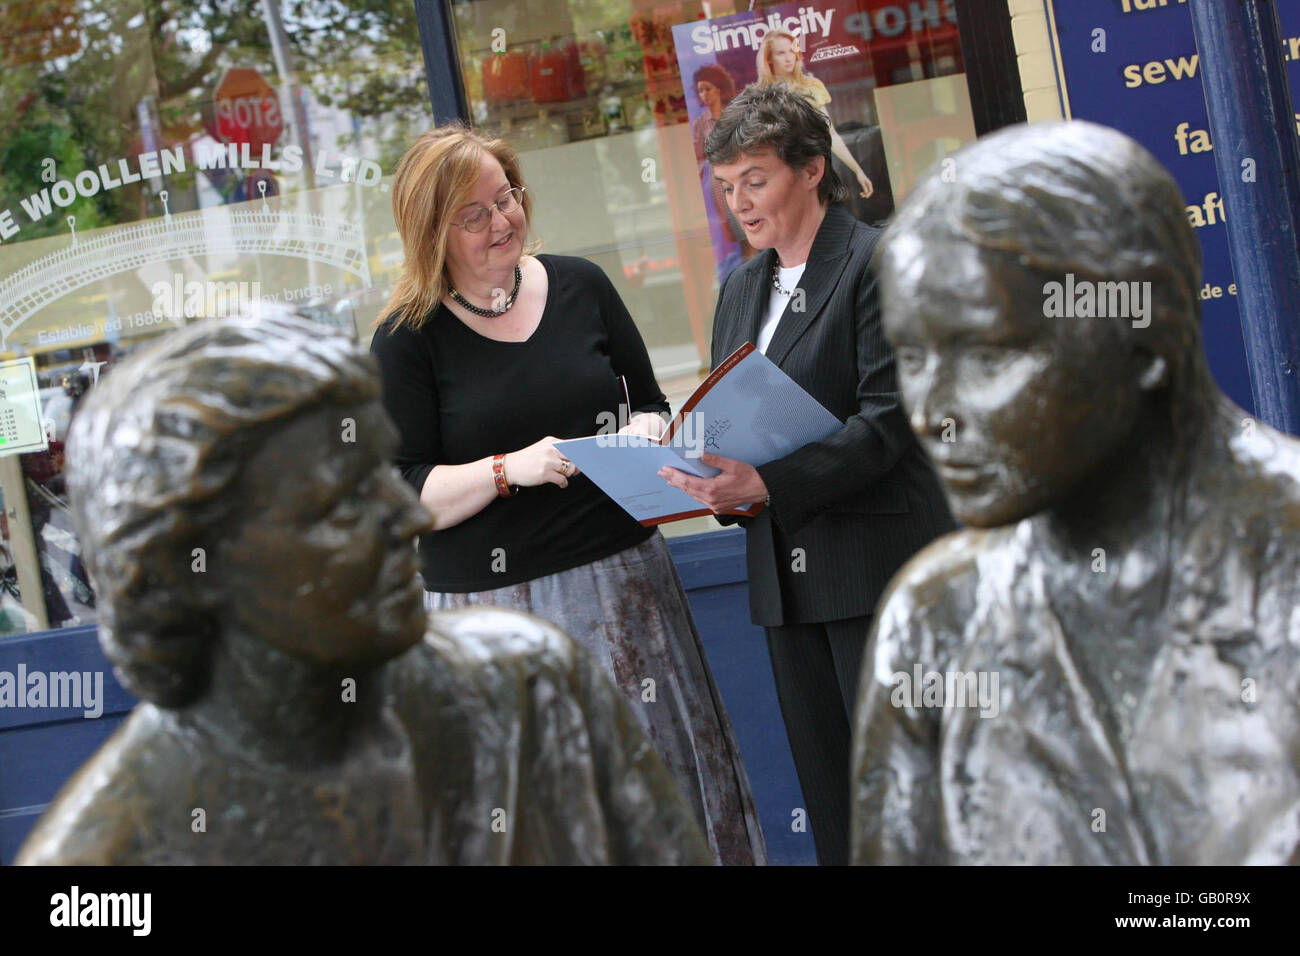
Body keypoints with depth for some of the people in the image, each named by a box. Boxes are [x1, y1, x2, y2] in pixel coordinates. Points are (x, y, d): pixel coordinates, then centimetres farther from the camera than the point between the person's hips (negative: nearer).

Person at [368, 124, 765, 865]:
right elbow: (404, 497, -6)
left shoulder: (581, 287, 8)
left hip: (621, 577, 3)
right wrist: (508, 470, -19)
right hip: (493, 603, -3)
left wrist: (643, 433, -5)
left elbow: (651, 404, 18)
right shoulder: (407, 342, -3)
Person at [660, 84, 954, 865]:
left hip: (876, 566, -7)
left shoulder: (880, 264, -7)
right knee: (832, 801, 9)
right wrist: (717, 482, -3)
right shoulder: (741, 288, 16)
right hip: (787, 576, 7)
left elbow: (887, 420, -15)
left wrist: (766, 485, -25)